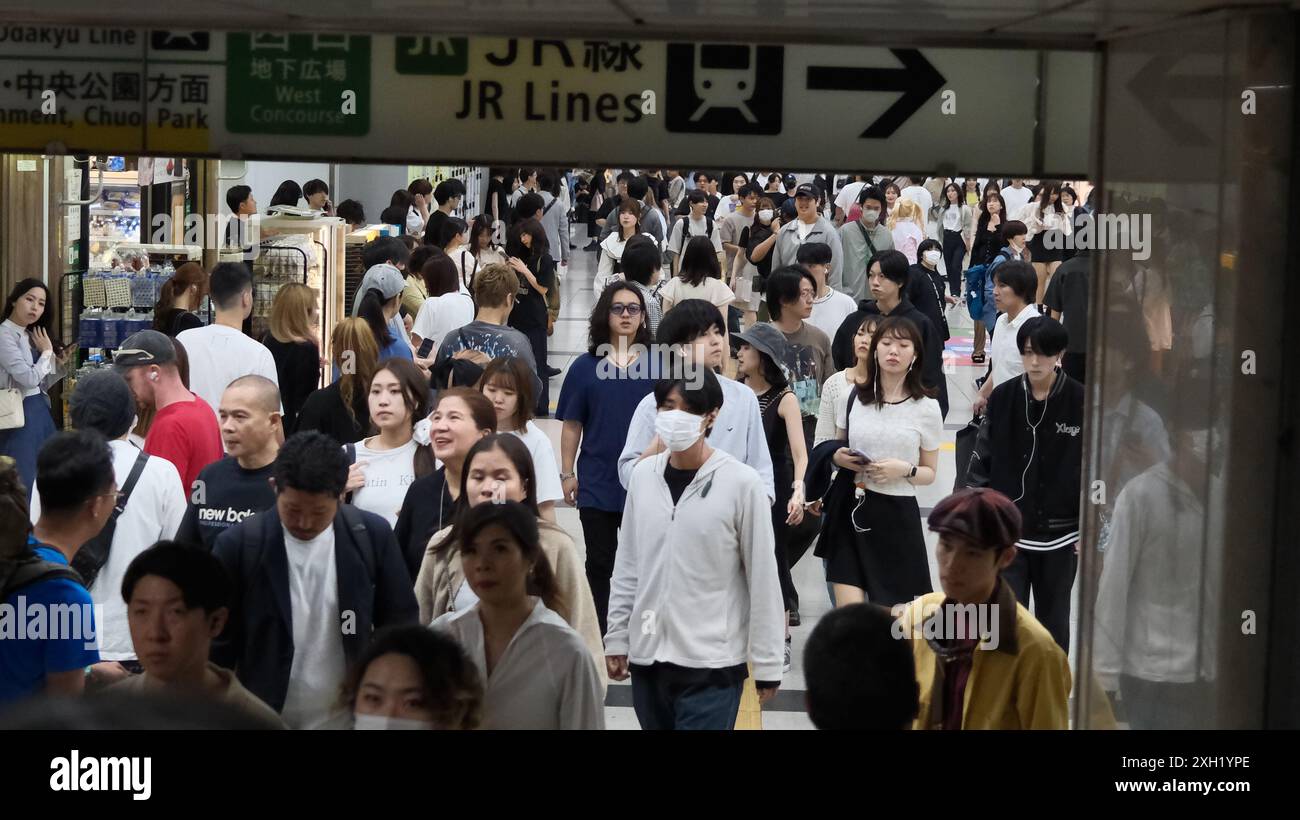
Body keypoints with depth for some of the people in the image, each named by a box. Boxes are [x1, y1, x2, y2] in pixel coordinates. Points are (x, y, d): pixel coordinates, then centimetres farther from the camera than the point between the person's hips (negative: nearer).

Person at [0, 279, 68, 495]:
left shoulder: (32, 336, 13)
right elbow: (29, 379, -18)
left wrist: (59, 365, 1)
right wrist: (47, 353, -5)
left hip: (42, 412, 8)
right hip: (22, 416, -8)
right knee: (24, 480, -4)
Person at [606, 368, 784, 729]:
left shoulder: (741, 482, -10)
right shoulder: (643, 475, 3)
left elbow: (763, 580, -7)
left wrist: (767, 664, -5)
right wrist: (616, 637, 12)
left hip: (711, 663, -5)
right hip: (647, 656, 5)